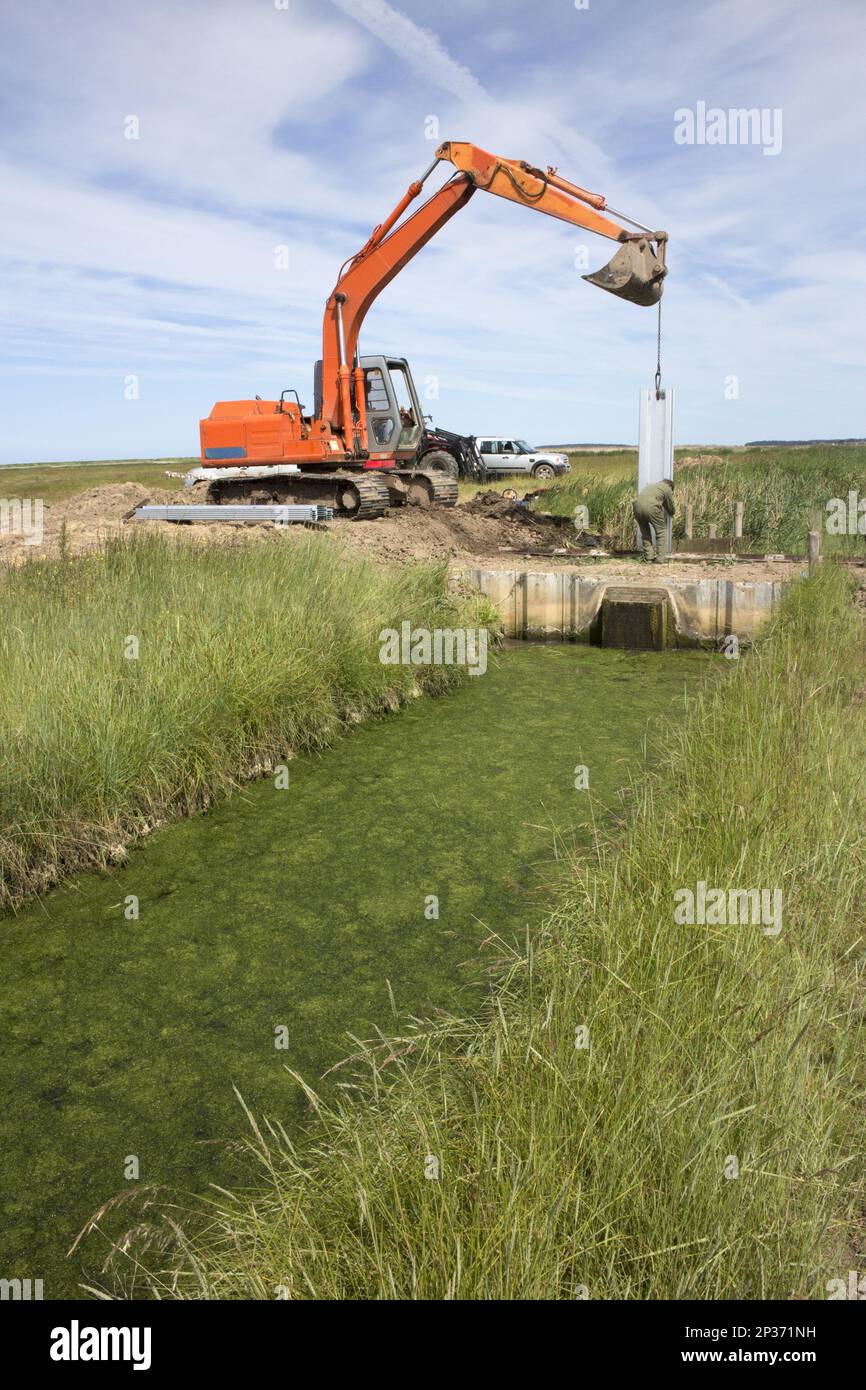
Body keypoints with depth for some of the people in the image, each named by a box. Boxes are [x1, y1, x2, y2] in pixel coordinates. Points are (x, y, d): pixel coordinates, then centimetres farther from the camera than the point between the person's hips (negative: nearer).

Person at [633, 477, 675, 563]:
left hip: (637, 505, 5)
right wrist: (671, 513, 51)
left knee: (645, 532, 21)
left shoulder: (650, 485, 37)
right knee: (661, 531, 11)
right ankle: (660, 558, 6)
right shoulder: (668, 489, 21)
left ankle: (649, 558, 18)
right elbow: (671, 509, 26)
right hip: (651, 507, -5)